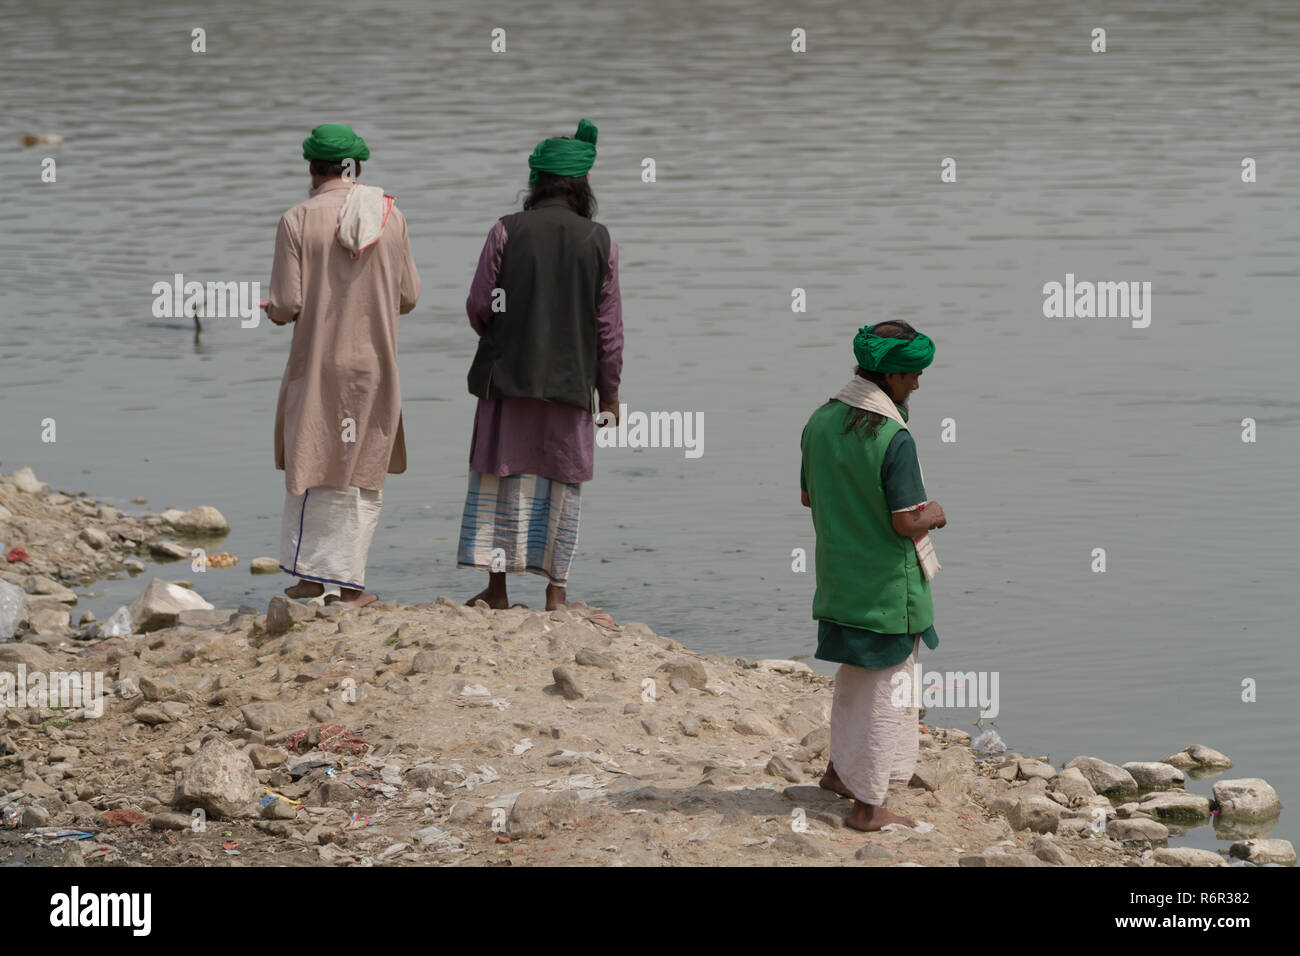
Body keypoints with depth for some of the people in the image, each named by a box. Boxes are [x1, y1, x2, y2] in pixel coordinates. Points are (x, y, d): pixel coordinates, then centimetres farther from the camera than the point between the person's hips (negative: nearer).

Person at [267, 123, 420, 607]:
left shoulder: (298, 221, -10)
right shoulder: (390, 217, -2)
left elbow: (287, 306, -12)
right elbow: (408, 297, 3)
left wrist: (275, 311, 11)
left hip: (317, 365, -2)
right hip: (374, 366, 2)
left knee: (312, 464, 12)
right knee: (364, 475, 9)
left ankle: (310, 573, 13)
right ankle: (349, 582, 7)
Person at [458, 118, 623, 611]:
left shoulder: (506, 232, -6)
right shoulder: (599, 242, -2)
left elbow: (479, 306, -4)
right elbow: (609, 325, 1)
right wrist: (609, 391, 10)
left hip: (509, 373, -1)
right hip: (571, 382, 1)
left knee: (501, 477, 7)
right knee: (562, 481, 8)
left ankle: (497, 583, 6)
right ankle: (556, 588, 8)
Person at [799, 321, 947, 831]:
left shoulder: (820, 422, -2)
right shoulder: (894, 439, -24)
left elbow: (809, 497, 9)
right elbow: (906, 523, -23)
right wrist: (934, 516, -2)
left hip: (837, 576, 7)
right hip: (888, 584, -7)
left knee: (855, 677, 26)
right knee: (886, 690, 4)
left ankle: (841, 769, 34)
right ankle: (868, 804, 9)